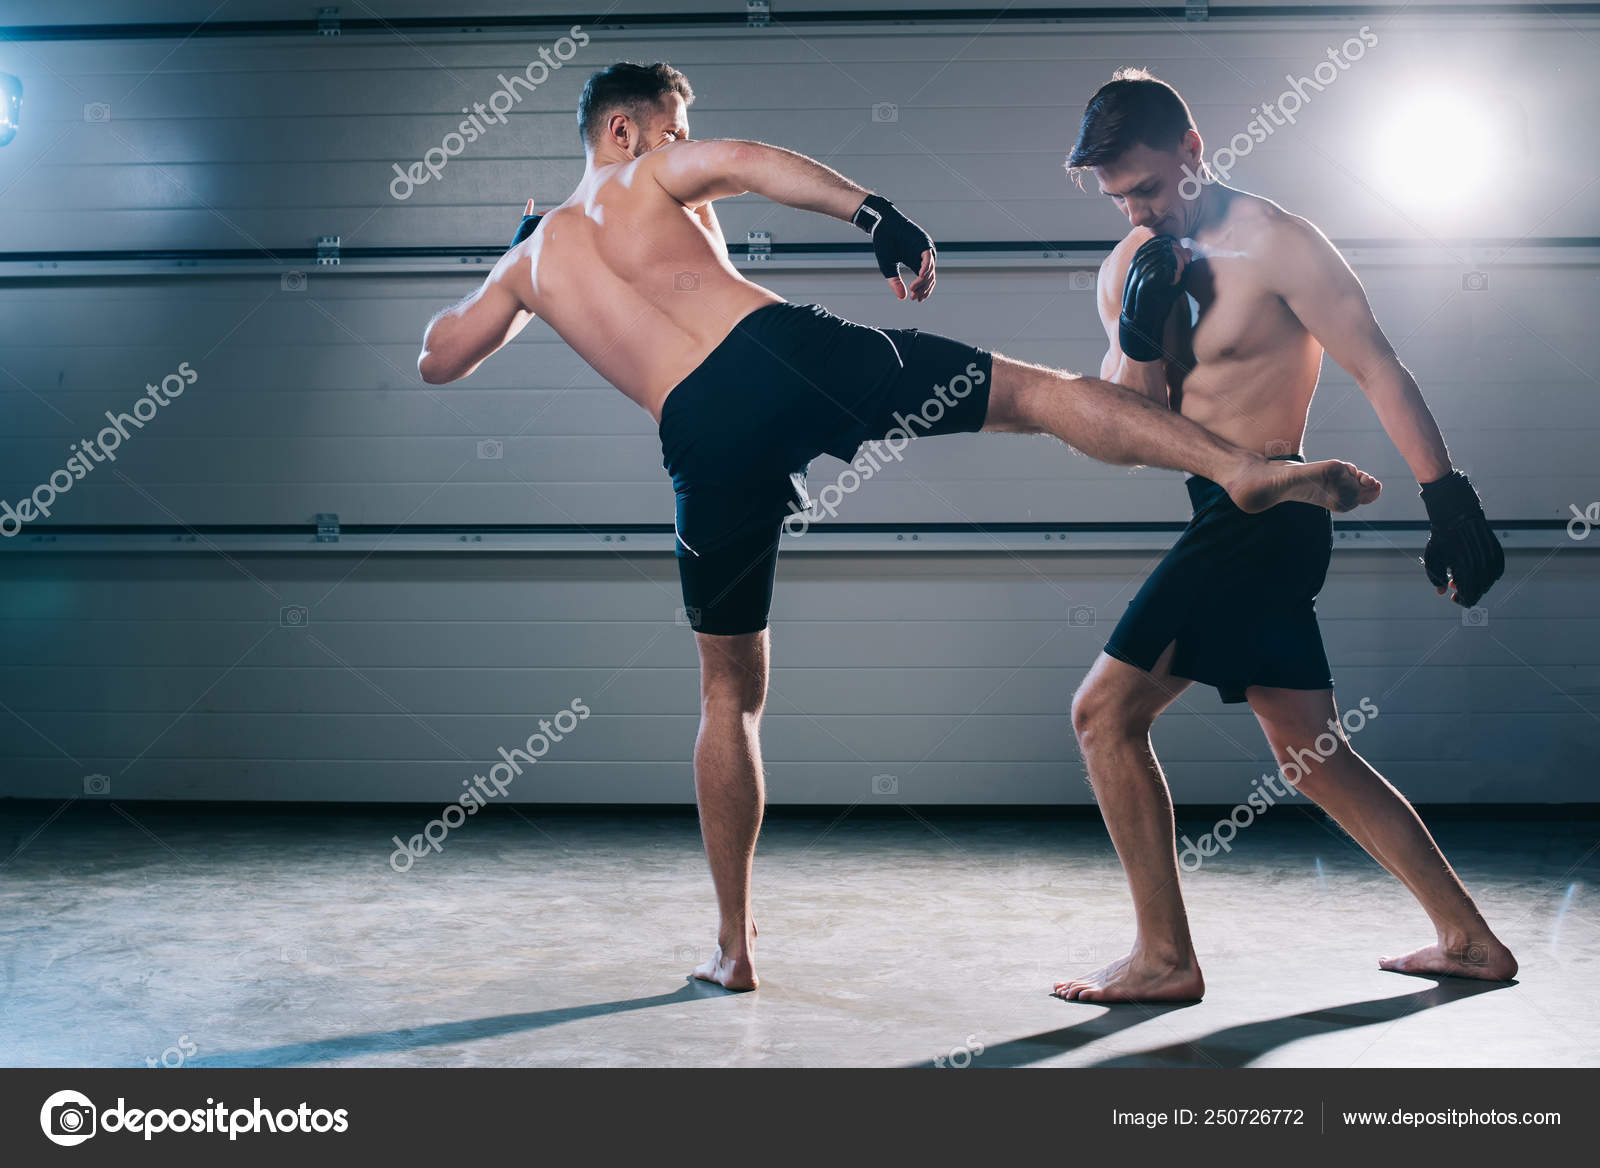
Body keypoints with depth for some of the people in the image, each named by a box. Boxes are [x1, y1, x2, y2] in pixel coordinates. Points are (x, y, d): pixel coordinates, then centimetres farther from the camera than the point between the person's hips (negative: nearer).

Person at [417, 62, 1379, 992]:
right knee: (1036, 390, 3)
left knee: (730, 694, 15)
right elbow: (747, 160, -2)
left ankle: (736, 948, 20)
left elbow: (437, 359, 41)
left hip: (704, 439, 3)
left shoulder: (532, 258, 29)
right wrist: (875, 214, -8)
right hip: (780, 347, -3)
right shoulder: (648, 175, 20)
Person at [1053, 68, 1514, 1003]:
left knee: (1107, 712, -10)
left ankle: (1164, 959, -1)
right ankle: (1469, 940, 24)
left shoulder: (1276, 244, -10)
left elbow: (1379, 369, -10)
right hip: (1226, 517, 9)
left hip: (1263, 514, -9)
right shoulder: (1131, 269, 11)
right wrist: (1139, 338, -9)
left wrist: (1451, 502, -13)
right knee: (1314, 755, 14)